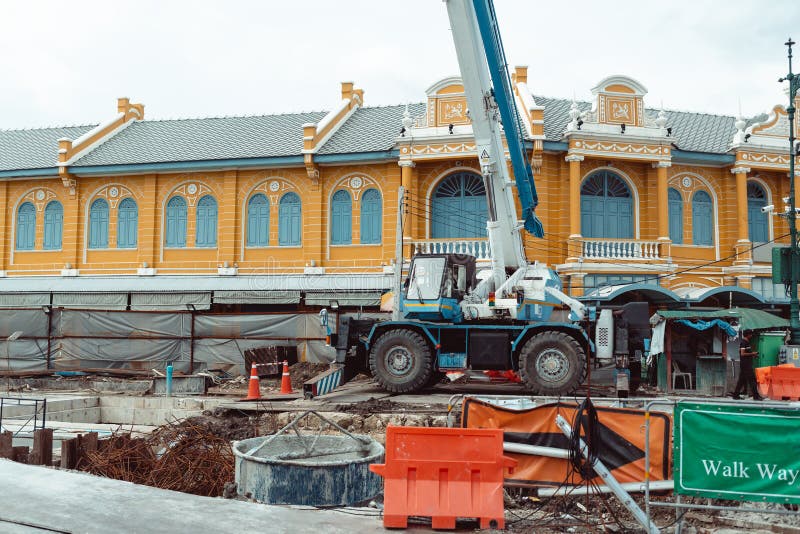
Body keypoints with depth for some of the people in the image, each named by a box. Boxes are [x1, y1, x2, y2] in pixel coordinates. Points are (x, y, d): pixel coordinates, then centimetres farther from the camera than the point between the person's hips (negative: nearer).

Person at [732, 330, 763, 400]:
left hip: (747, 364, 10)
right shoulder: (743, 343, -13)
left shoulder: (746, 342, 18)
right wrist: (752, 353, -13)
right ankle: (756, 396, -5)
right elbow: (742, 353, -21)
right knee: (752, 379, -8)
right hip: (746, 365, -10)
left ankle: (735, 395, 12)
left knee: (742, 380, 10)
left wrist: (752, 355, 11)